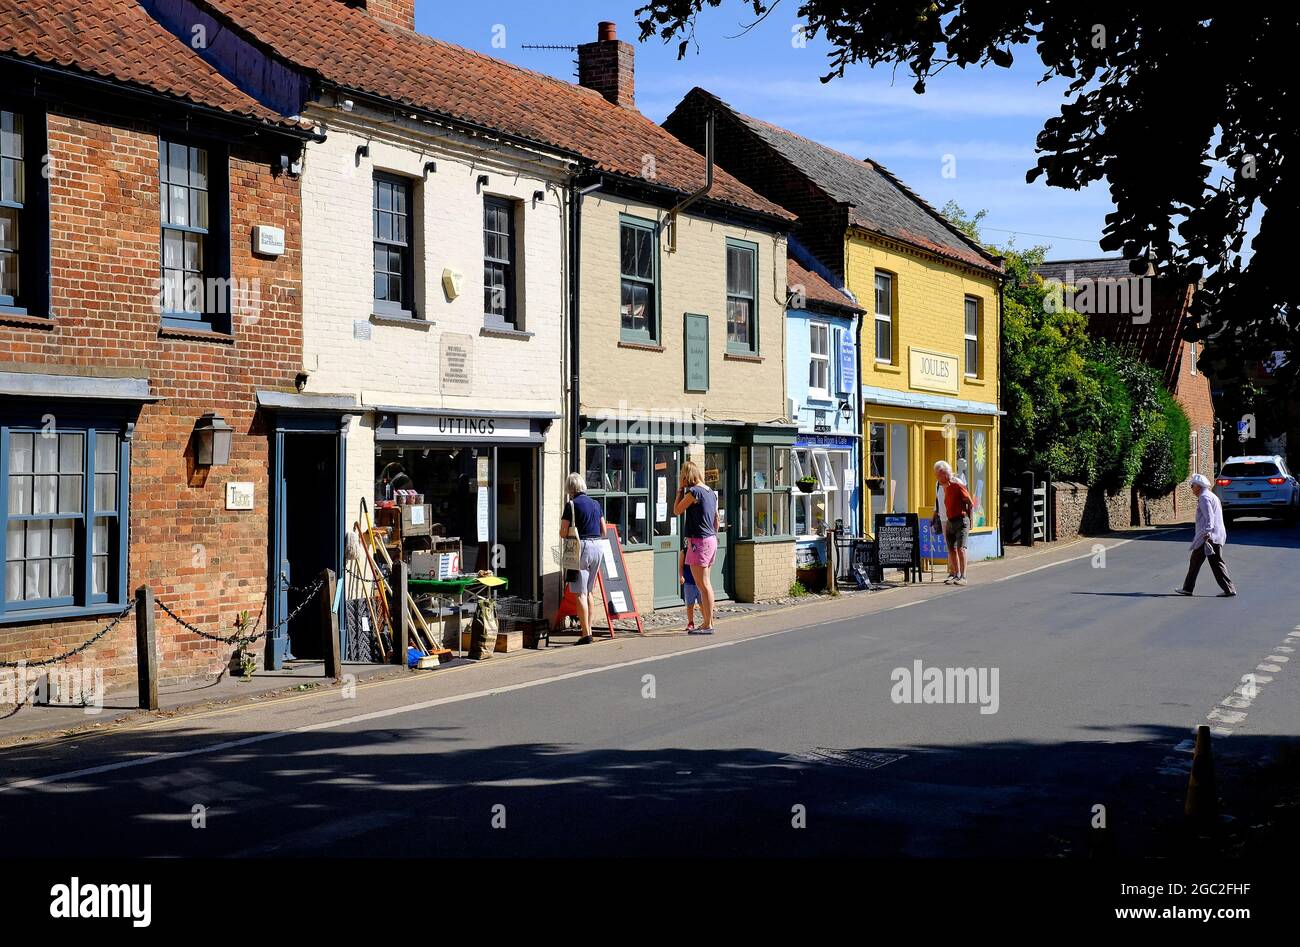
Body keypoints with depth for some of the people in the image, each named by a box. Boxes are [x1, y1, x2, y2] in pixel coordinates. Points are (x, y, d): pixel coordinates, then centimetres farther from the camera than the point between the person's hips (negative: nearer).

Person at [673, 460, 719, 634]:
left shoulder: (693, 492, -13)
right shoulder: (711, 492, 13)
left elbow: (677, 511, -5)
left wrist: (680, 490, 1)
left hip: (699, 541, -9)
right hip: (711, 541, 9)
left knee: (703, 585, -5)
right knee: (705, 584, 15)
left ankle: (708, 624, -3)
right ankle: (707, 621, 20)